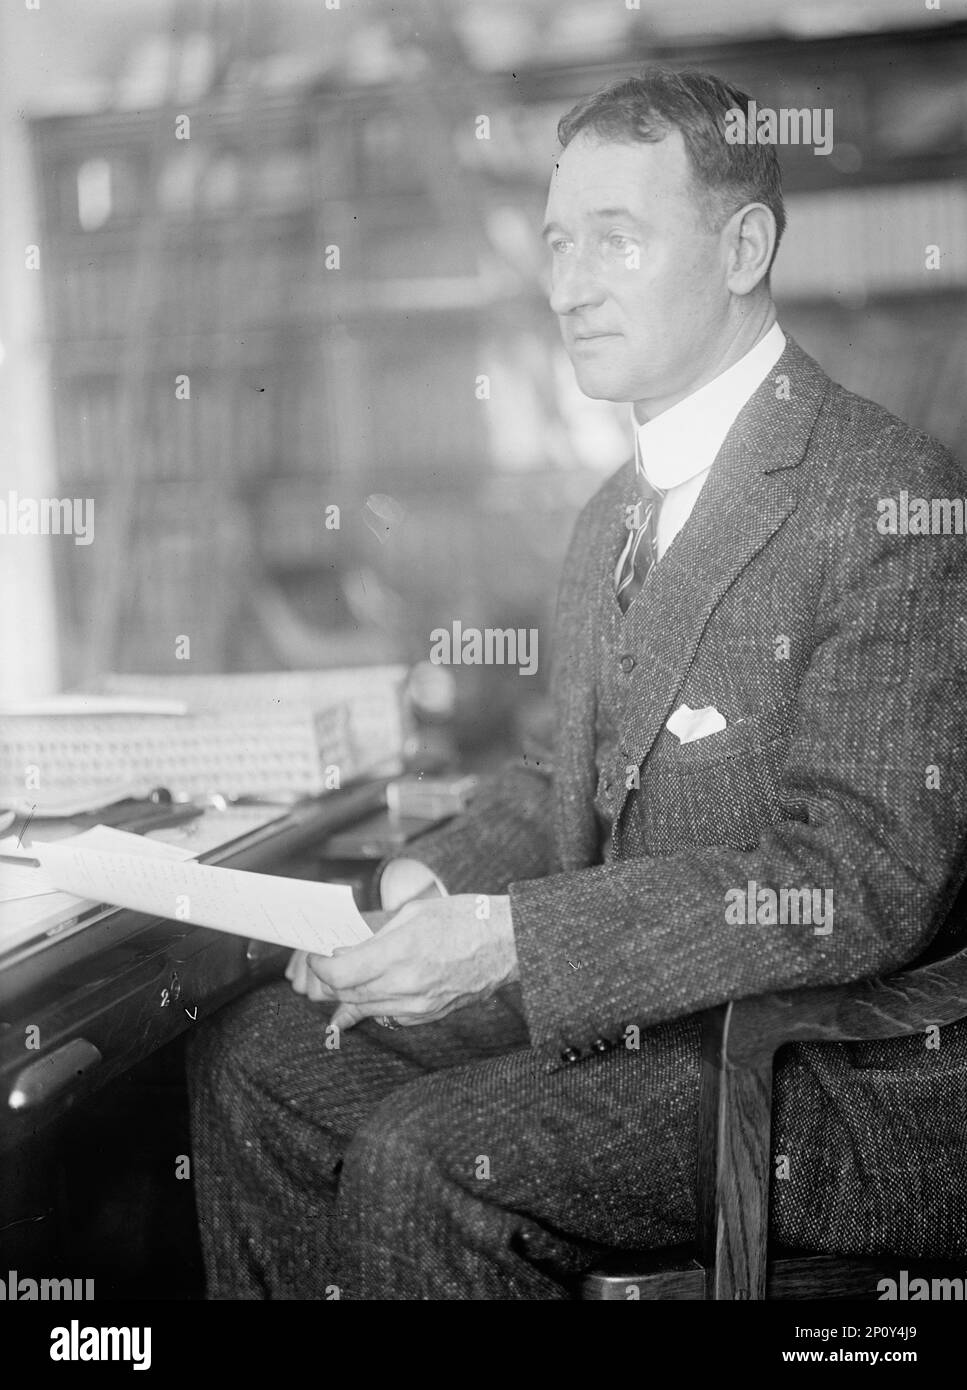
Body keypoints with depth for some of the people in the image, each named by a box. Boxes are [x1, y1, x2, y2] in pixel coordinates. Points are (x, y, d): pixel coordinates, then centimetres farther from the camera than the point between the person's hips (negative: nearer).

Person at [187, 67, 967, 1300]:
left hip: (841, 1076, -8)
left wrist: (511, 938, -27)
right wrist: (438, 880, -4)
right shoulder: (613, 520, 12)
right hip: (624, 1004, 9)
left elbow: (862, 884, -24)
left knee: (424, 1163, -25)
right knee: (249, 1057, 5)